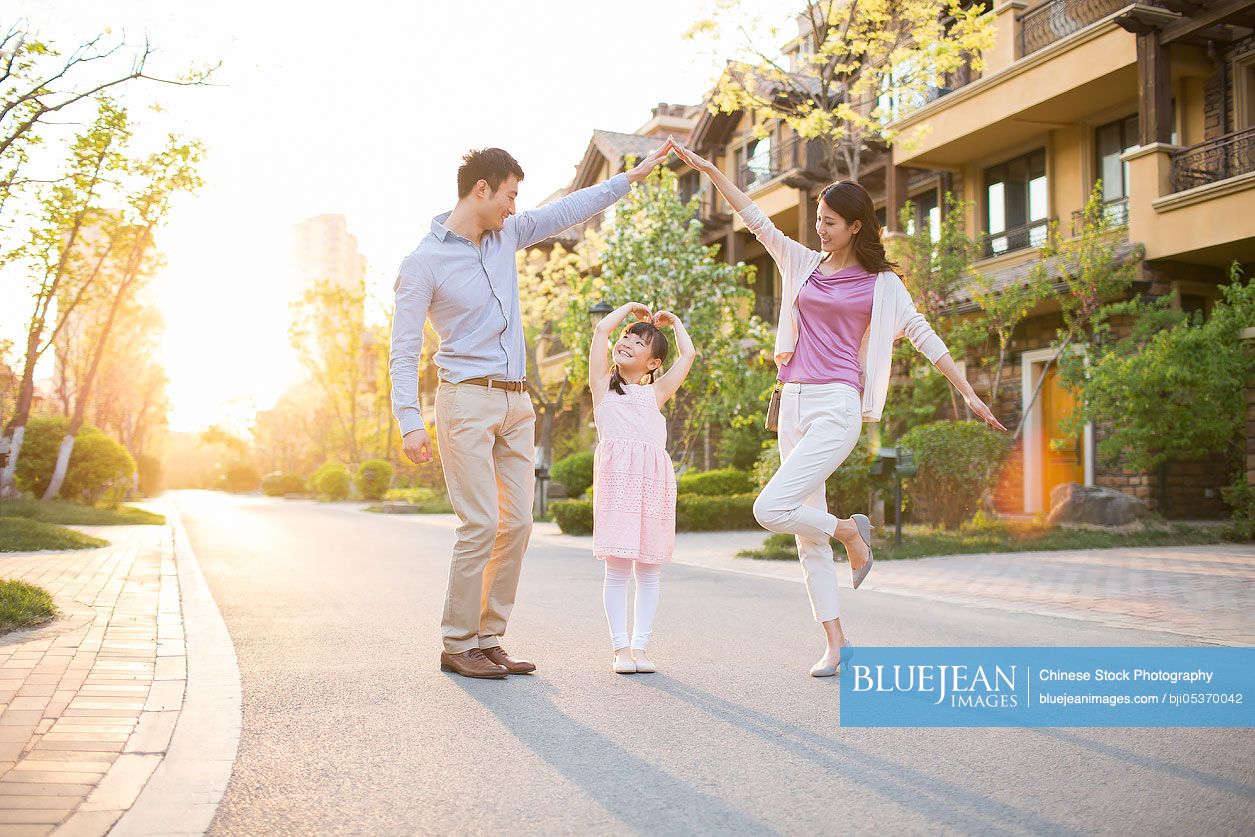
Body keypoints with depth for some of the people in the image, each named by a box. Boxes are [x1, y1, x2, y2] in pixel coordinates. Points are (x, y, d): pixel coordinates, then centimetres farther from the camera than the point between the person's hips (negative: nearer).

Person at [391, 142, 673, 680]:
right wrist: (410, 423, -19)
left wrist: (633, 176, 22)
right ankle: (457, 645, 1)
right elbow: (403, 352, -9)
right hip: (467, 399, -7)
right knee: (480, 525, -11)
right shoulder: (424, 262, -7)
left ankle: (488, 640, 11)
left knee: (517, 523, 3)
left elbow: (569, 211, 21)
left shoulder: (507, 234, 11)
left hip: (516, 403, 7)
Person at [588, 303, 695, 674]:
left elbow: (688, 354, 20)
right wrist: (632, 307, 22)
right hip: (616, 474, -3)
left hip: (654, 478, 3)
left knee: (649, 570, 3)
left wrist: (673, 321, 32)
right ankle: (620, 648, 2)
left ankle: (639, 647, 9)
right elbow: (602, 328, 9)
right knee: (617, 568, -4)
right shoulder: (603, 383, 16)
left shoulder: (655, 393, 23)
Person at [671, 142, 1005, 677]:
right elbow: (755, 219, 14)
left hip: (836, 407, -6)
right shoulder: (804, 264, 13)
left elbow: (923, 337, 4)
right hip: (794, 405, 6)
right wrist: (707, 169, 11)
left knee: (771, 509, -20)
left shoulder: (881, 283, 2)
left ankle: (850, 531, 8)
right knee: (808, 533, 5)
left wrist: (968, 394, 2)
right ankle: (835, 643, 12)